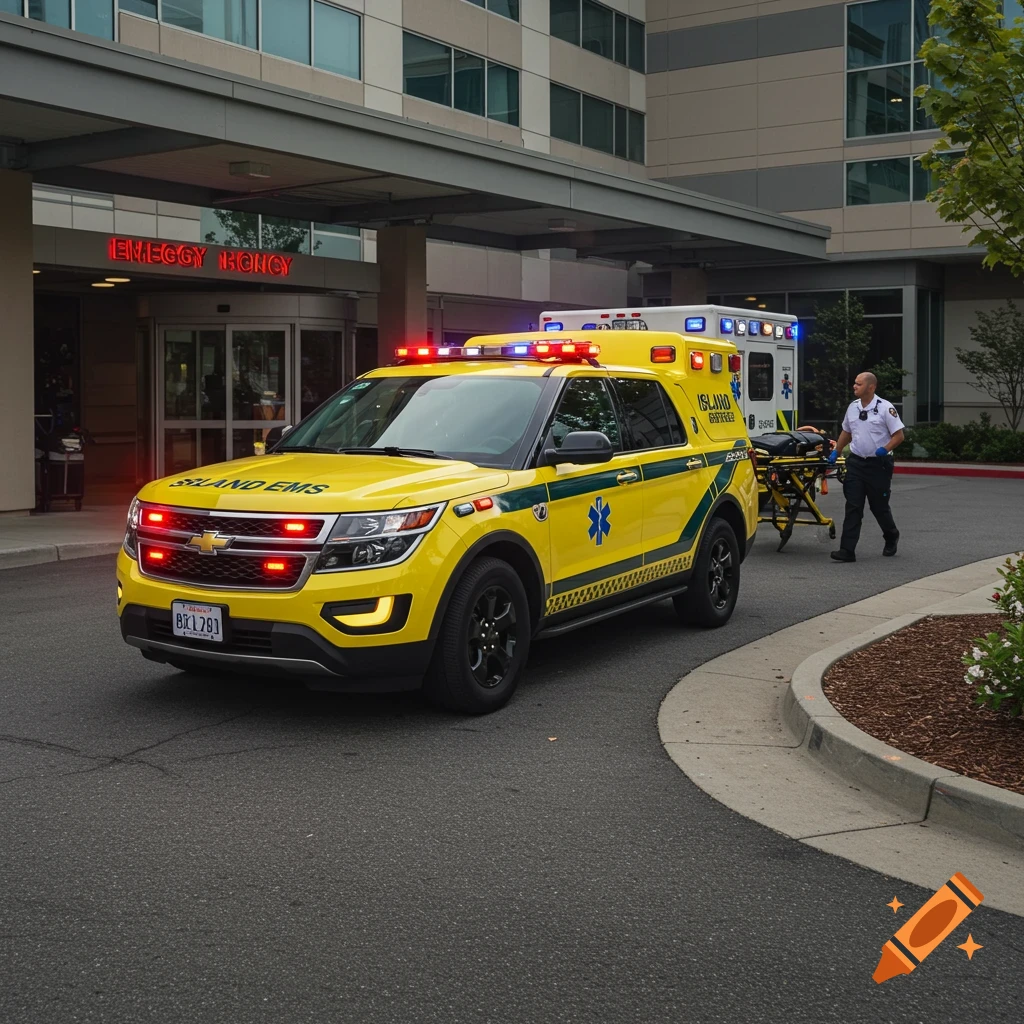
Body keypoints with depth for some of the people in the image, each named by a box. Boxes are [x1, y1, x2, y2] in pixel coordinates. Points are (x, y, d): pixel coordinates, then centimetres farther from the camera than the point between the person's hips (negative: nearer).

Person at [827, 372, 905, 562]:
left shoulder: (885, 408, -10)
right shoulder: (853, 407, 7)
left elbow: (899, 435, -10)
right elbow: (846, 432, 21)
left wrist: (885, 449, -24)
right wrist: (836, 452, 13)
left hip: (878, 464, -4)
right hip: (856, 463, 4)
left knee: (879, 506, 8)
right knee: (853, 507, -3)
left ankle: (891, 537, 36)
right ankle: (847, 550, -7)